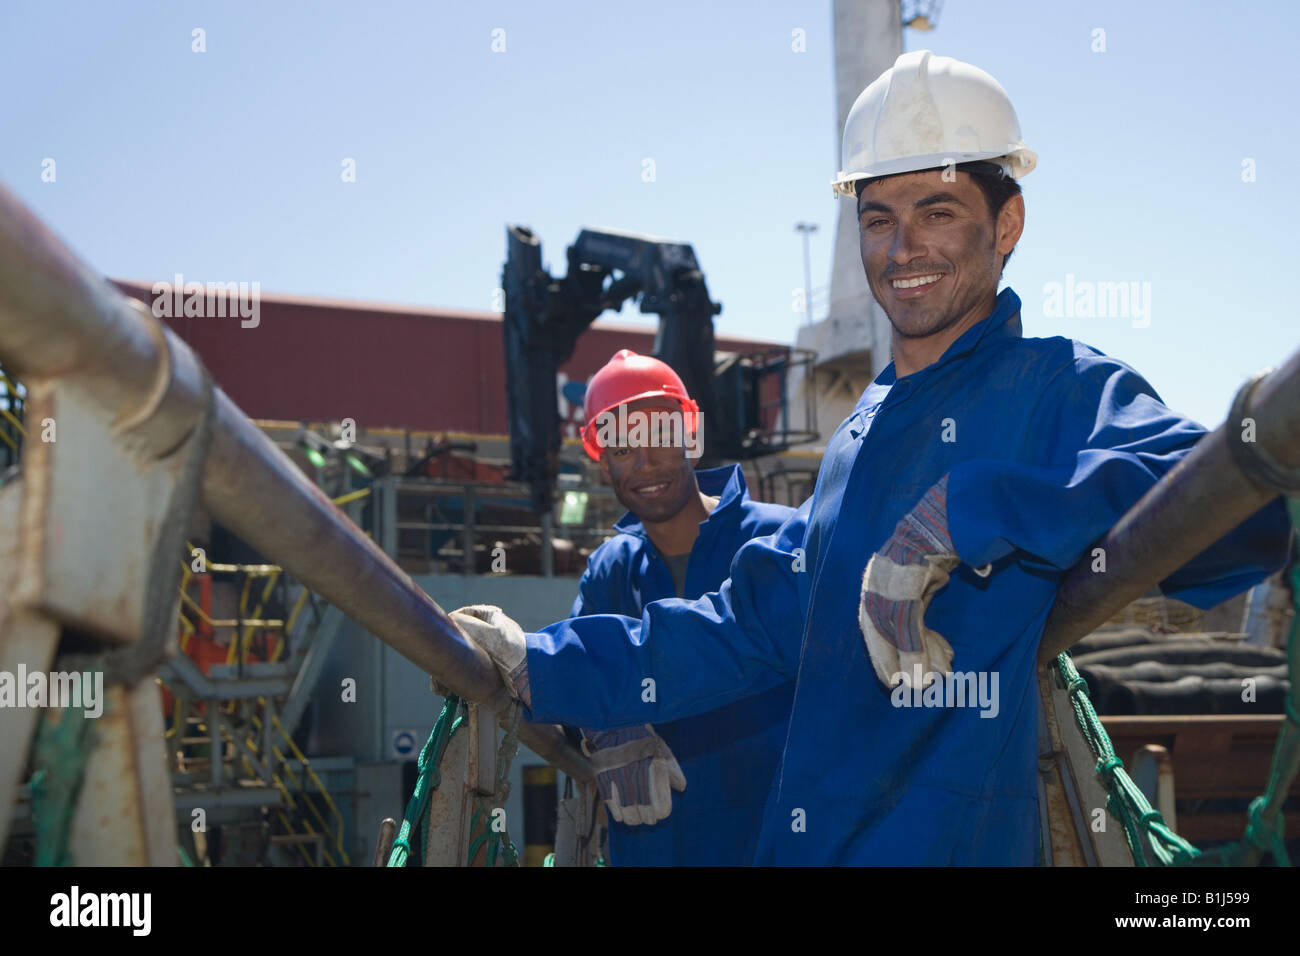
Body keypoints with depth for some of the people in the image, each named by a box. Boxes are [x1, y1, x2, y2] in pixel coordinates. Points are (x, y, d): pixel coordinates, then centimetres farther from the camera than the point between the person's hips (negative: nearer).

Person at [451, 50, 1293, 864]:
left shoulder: (1062, 390, -8)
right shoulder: (860, 437, 13)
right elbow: (755, 627, 17)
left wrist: (966, 513, -29)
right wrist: (543, 667, 14)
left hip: (963, 842, -6)